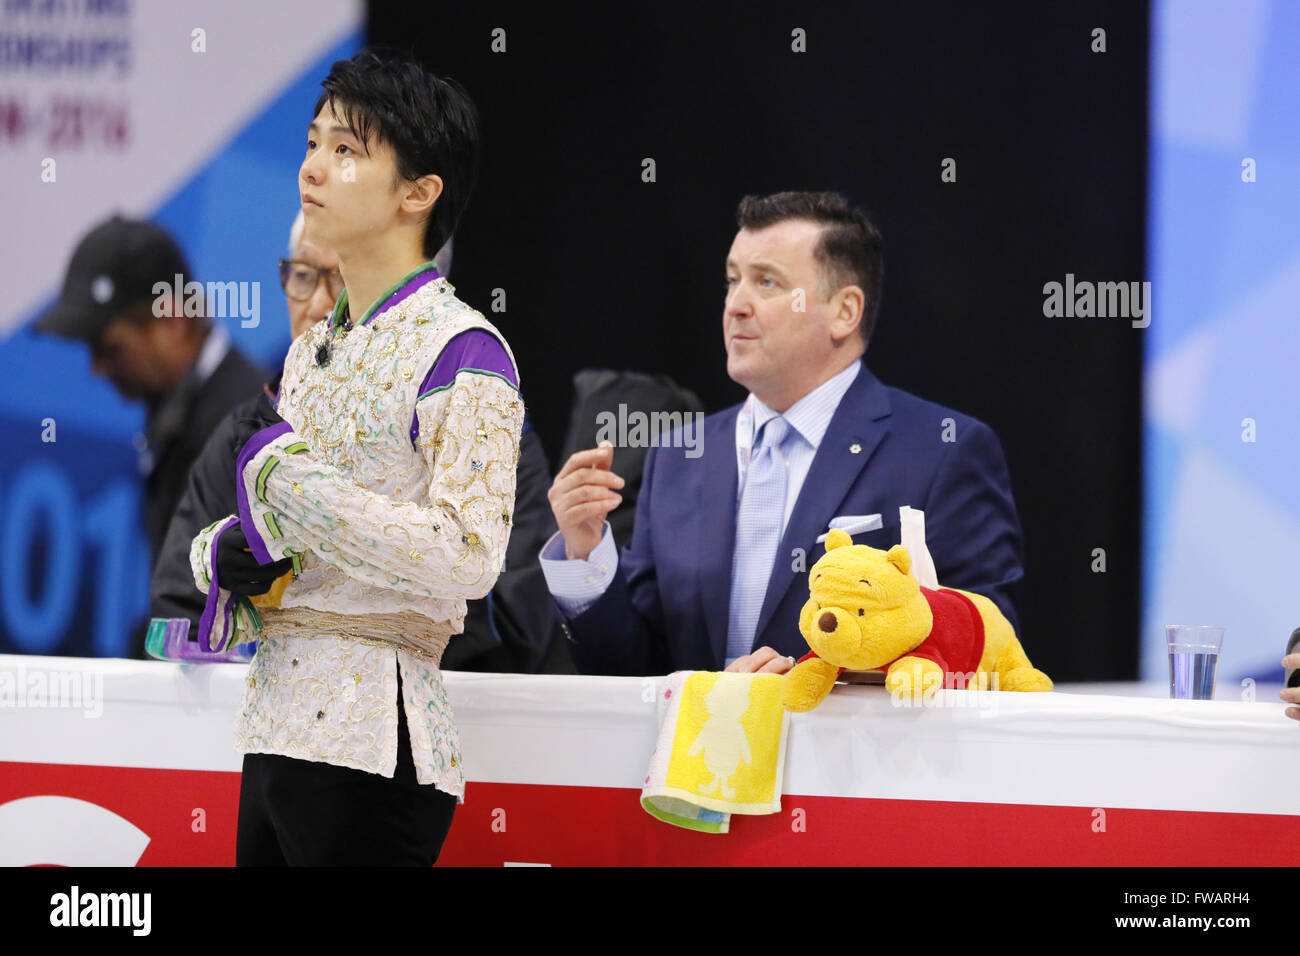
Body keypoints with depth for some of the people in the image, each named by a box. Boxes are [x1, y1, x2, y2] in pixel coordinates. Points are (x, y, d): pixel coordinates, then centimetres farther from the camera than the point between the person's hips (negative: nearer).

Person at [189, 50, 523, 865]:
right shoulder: (313, 348, 17)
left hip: (374, 742, -8)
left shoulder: (462, 352, -9)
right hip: (277, 729, 8)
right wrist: (224, 553, 2)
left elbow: (467, 557, -21)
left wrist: (289, 479, -16)